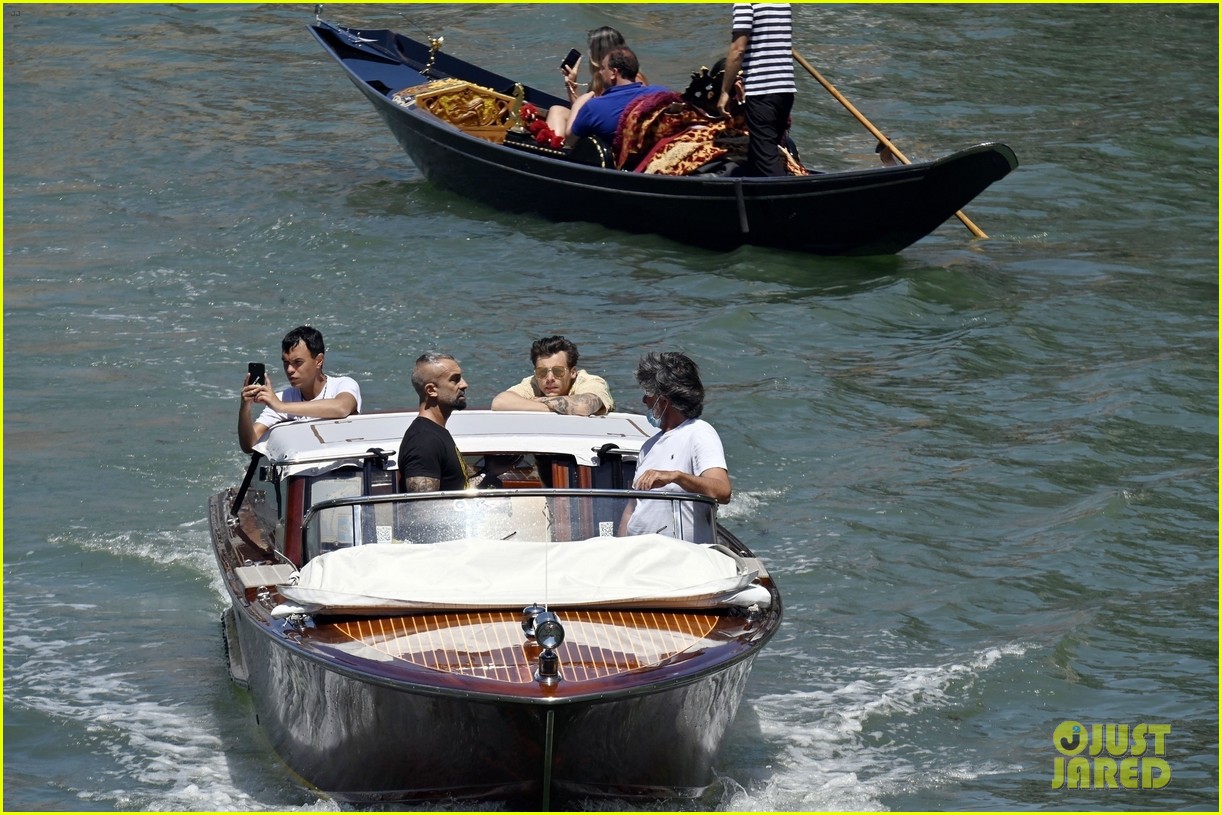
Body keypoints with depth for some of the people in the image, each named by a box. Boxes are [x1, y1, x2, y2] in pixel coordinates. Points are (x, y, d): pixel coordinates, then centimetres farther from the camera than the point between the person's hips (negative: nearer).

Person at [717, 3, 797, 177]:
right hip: (787, 89, 8)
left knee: (767, 157, -8)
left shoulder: (745, 4, -10)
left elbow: (738, 49, -14)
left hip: (761, 92, -8)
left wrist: (725, 91, -7)